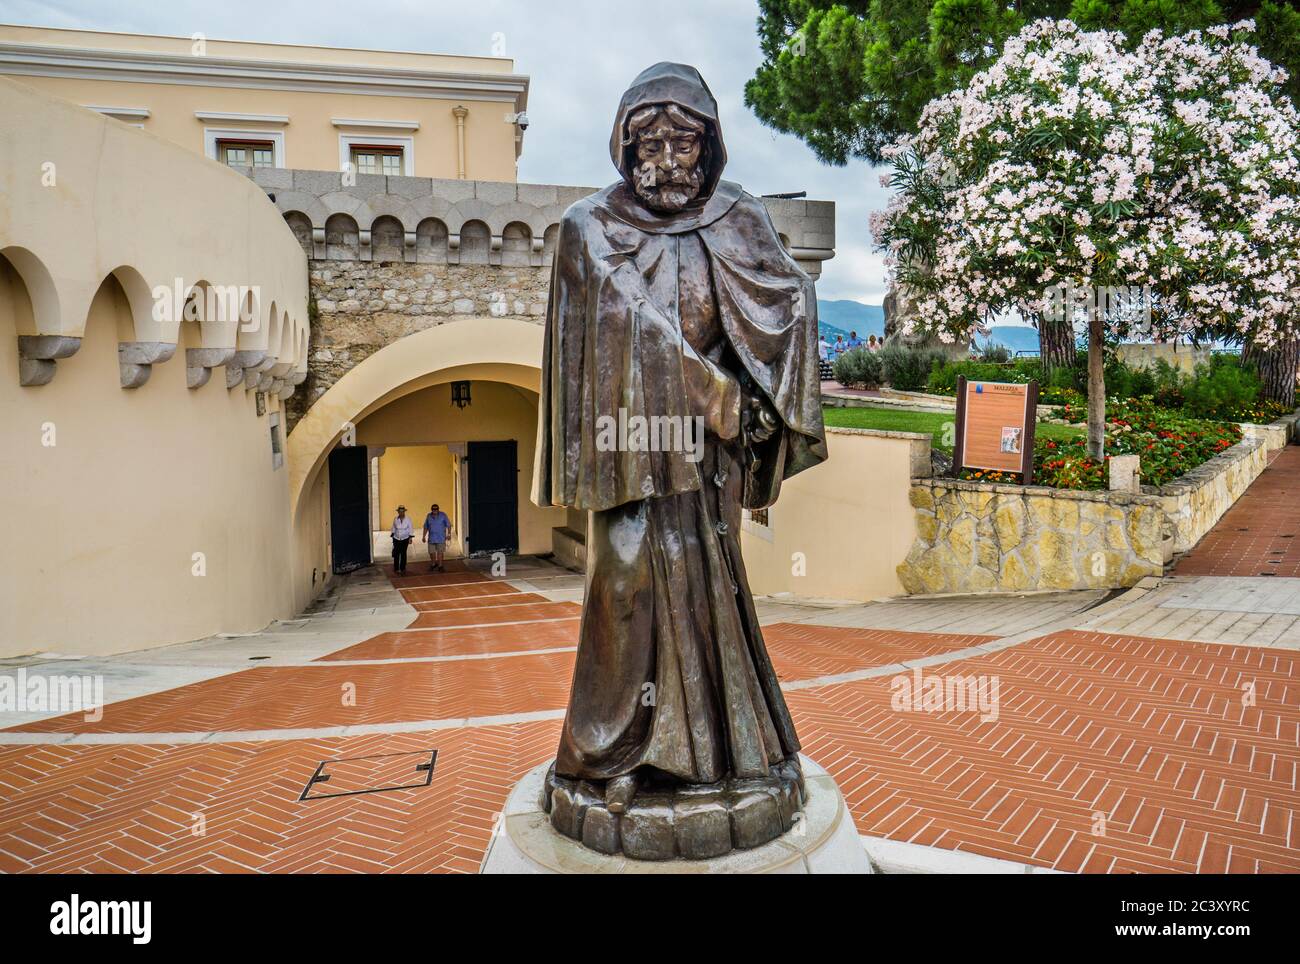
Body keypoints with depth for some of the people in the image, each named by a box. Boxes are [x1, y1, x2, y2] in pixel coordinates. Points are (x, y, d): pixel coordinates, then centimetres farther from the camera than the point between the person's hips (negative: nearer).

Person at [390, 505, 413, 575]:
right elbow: (393, 529, 8)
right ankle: (396, 569, 4)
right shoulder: (395, 520, -2)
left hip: (405, 539, -1)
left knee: (403, 554, 3)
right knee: (396, 554, -5)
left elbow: (411, 529, -2)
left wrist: (410, 538, -6)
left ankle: (402, 568, 14)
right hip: (397, 539, 1)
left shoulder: (408, 520, -6)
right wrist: (393, 536, 7)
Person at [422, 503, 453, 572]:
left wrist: (449, 534, -12)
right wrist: (423, 536, 11)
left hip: (441, 538, -3)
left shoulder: (443, 515, -8)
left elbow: (448, 525, -5)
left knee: (440, 552, 1)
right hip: (431, 538, 3)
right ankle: (433, 564, 32)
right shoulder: (429, 516, 2)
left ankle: (440, 566, 11)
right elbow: (426, 527, 11)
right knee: (431, 552, 9)